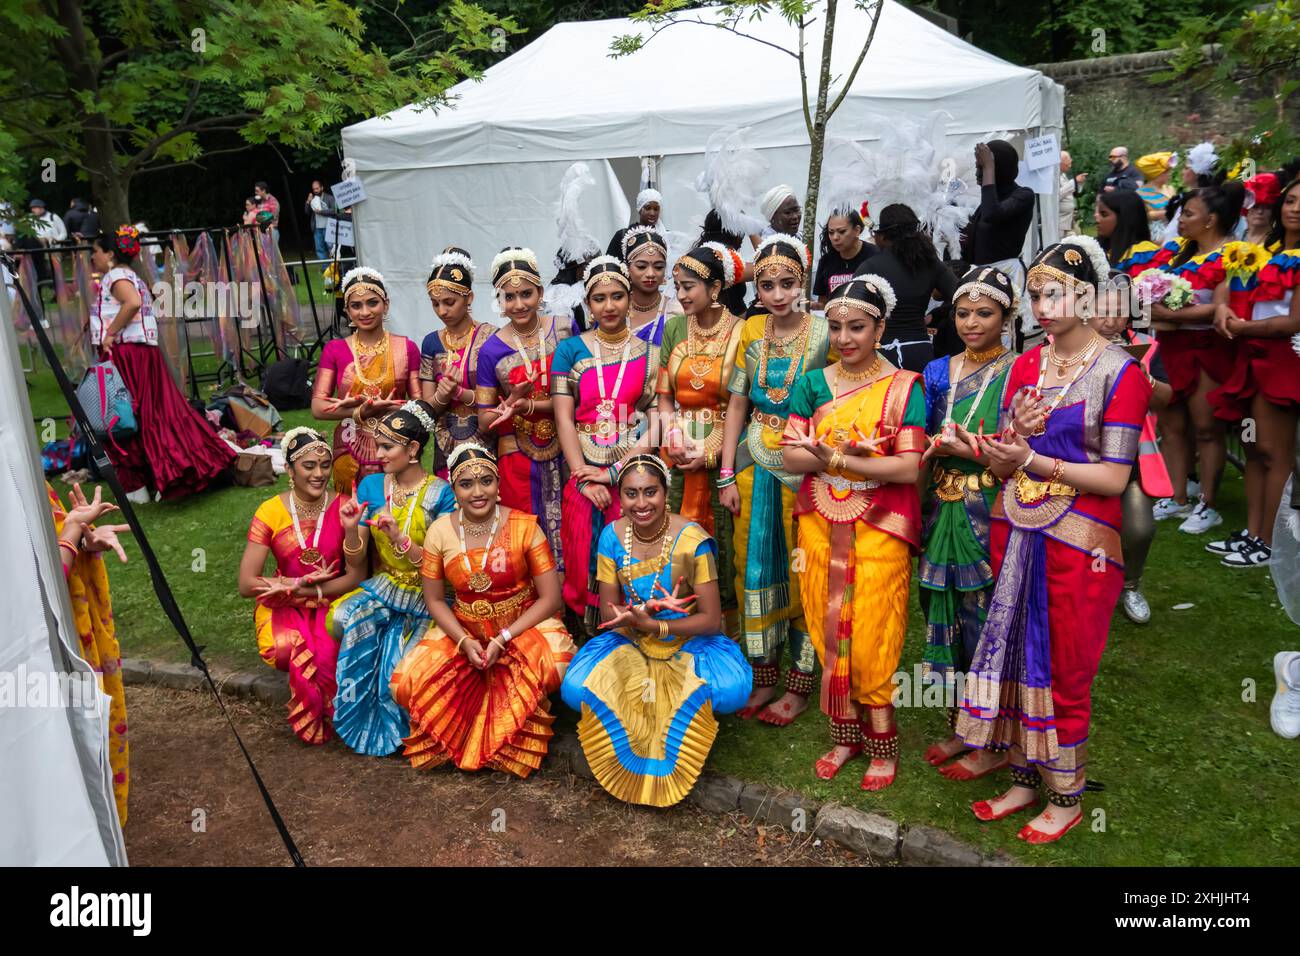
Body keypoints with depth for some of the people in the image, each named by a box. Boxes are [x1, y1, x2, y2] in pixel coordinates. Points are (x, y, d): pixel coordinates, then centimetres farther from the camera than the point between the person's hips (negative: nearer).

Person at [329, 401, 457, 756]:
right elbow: (355, 564, 5)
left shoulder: (440, 493, -12)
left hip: (427, 596, -4)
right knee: (342, 618, -26)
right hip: (383, 587, 4)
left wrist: (400, 539, -27)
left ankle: (384, 732, 10)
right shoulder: (371, 486, 2)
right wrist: (351, 529, -15)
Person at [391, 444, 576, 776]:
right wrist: (464, 641, -15)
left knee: (553, 666, -33)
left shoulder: (525, 526, -12)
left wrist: (504, 639, -19)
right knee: (406, 683, -19)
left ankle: (516, 737, -2)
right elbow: (435, 600, 2)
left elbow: (551, 597, -11)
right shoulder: (440, 531, -5)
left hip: (523, 625, -2)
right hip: (462, 630, 2)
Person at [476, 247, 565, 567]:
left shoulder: (563, 329, -2)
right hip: (518, 459, 0)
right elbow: (485, 424, -1)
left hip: (563, 453, 1)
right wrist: (514, 400, -20)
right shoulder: (491, 350, -4)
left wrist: (528, 406, -18)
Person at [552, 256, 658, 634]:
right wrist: (584, 478, -11)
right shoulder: (570, 350, 5)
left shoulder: (650, 354, 5)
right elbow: (563, 418, -1)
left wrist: (616, 471, -12)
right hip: (582, 476, 1)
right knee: (585, 561, 4)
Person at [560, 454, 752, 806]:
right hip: (630, 641, 2)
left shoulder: (692, 540, -17)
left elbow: (711, 620, -14)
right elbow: (609, 610, -3)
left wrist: (653, 624, -26)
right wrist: (647, 609, -24)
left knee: (732, 689, -32)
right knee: (575, 689, -25)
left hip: (688, 641, -2)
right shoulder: (612, 536, -8)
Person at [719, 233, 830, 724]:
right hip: (755, 464, 4)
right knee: (757, 567, 10)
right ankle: (764, 677, 25)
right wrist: (727, 476, 0)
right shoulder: (750, 331, 3)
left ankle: (800, 685, 19)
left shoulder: (825, 333, -7)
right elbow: (737, 405, 4)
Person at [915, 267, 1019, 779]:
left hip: (993, 516, -5)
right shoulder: (940, 372, 11)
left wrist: (969, 448, -23)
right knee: (948, 616, 11)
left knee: (988, 620, 0)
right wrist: (940, 443, -10)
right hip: (945, 511, 5)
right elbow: (920, 440, 10)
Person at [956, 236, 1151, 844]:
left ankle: (1066, 798, 25)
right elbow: (1003, 463, 5)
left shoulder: (1120, 372, -9)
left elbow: (1113, 478, -14)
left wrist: (1033, 461, -20)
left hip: (1078, 542, -5)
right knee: (1017, 656, 13)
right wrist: (1011, 437, -16)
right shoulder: (1025, 365, 7)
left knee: (1064, 673, 6)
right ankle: (1024, 778, 30)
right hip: (1015, 532, 5)